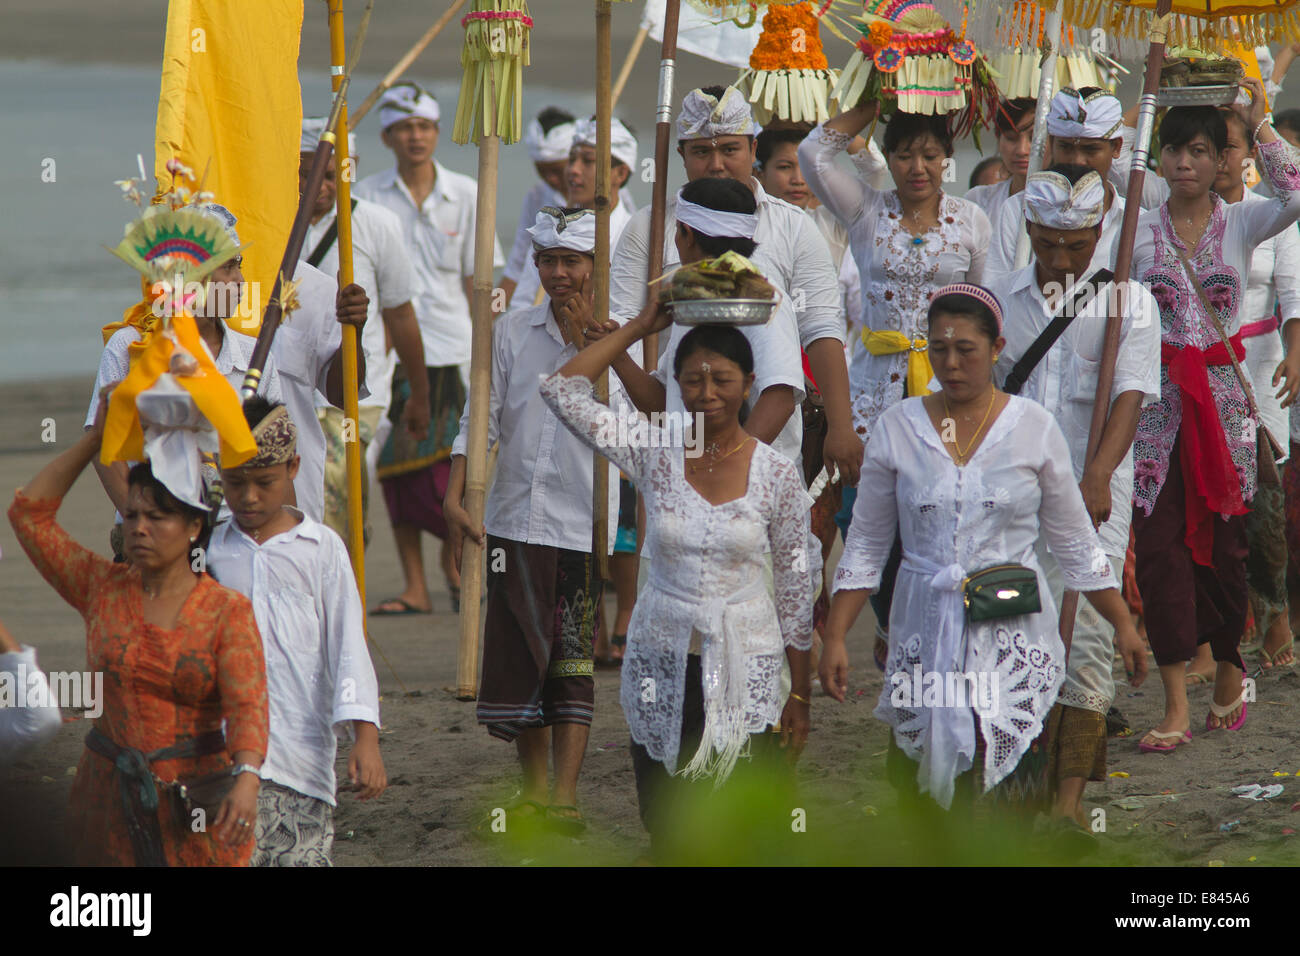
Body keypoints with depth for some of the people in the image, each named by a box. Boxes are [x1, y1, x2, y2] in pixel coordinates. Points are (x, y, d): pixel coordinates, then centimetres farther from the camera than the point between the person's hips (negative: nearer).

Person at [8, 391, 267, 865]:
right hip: (109, 801, 3)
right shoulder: (102, 588, 5)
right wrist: (95, 438, 3)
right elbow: (29, 512, 5)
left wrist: (246, 779, -37)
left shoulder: (228, 611, -5)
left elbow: (247, 704, -18)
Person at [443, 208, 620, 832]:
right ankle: (533, 789, 18)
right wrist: (454, 495, -3)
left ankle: (565, 797, -3)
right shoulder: (512, 334, 8)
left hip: (583, 524, -2)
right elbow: (482, 418, 7)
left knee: (573, 664, -3)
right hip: (516, 522, 2)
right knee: (518, 658, 4)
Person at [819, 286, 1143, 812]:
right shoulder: (898, 427, 5)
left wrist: (1122, 623, 10)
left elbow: (1074, 542, 10)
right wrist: (834, 637, 3)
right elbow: (866, 543, 9)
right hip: (925, 628, 2)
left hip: (1013, 634, -2)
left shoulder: (1033, 428, 2)